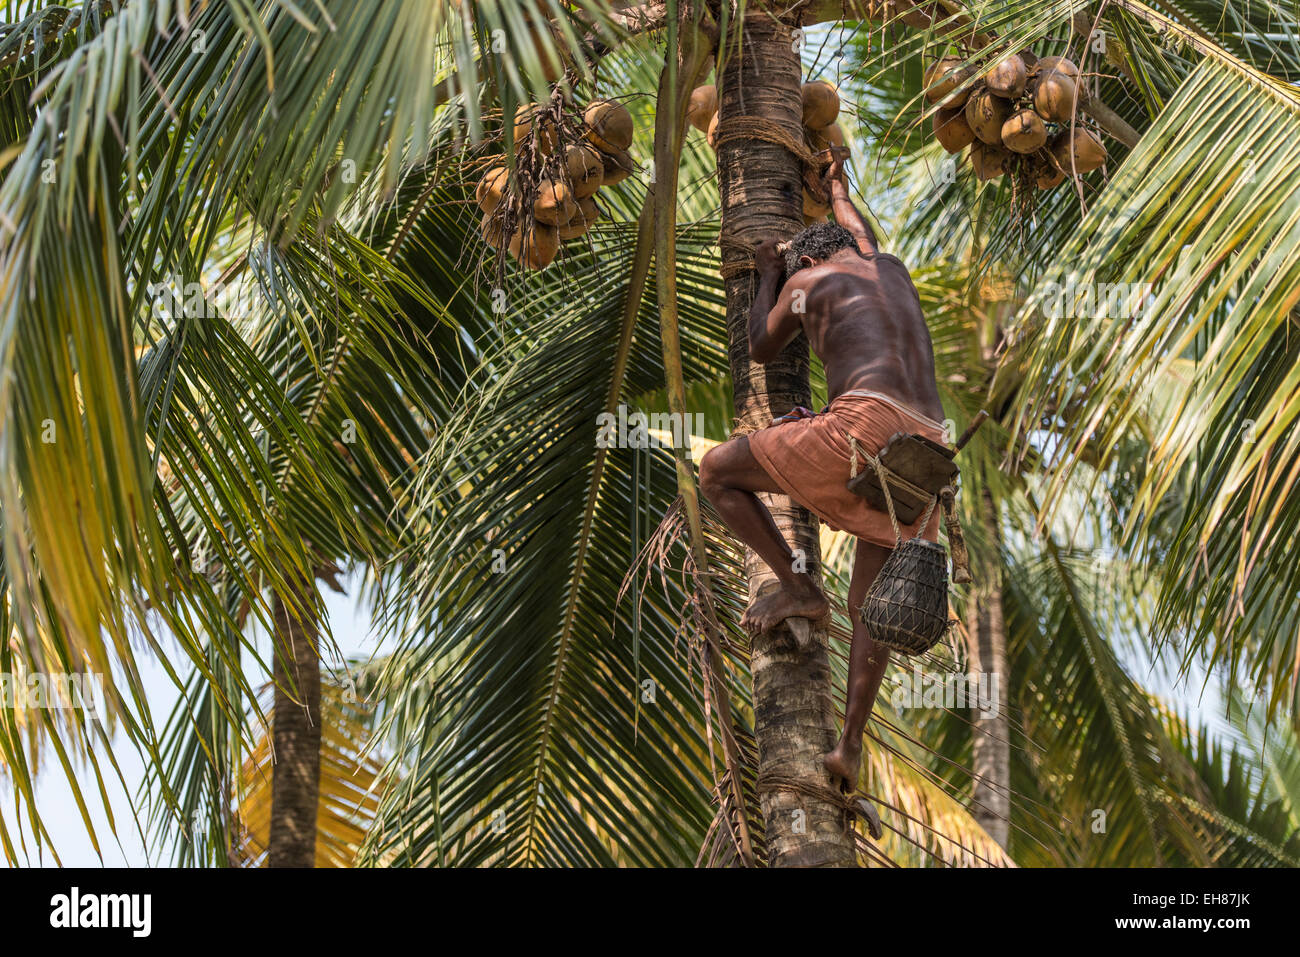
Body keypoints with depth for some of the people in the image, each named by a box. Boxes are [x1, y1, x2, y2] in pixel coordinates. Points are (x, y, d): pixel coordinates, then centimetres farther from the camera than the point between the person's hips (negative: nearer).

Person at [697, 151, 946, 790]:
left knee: (716, 472, 11)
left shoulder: (804, 280, 16)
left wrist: (767, 274, 47)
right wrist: (837, 189, 77)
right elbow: (857, 233, 57)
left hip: (862, 427, -6)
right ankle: (851, 743, 2)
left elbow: (761, 351, 33)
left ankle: (797, 587, 4)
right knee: (869, 604, 15)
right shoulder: (888, 265, 31)